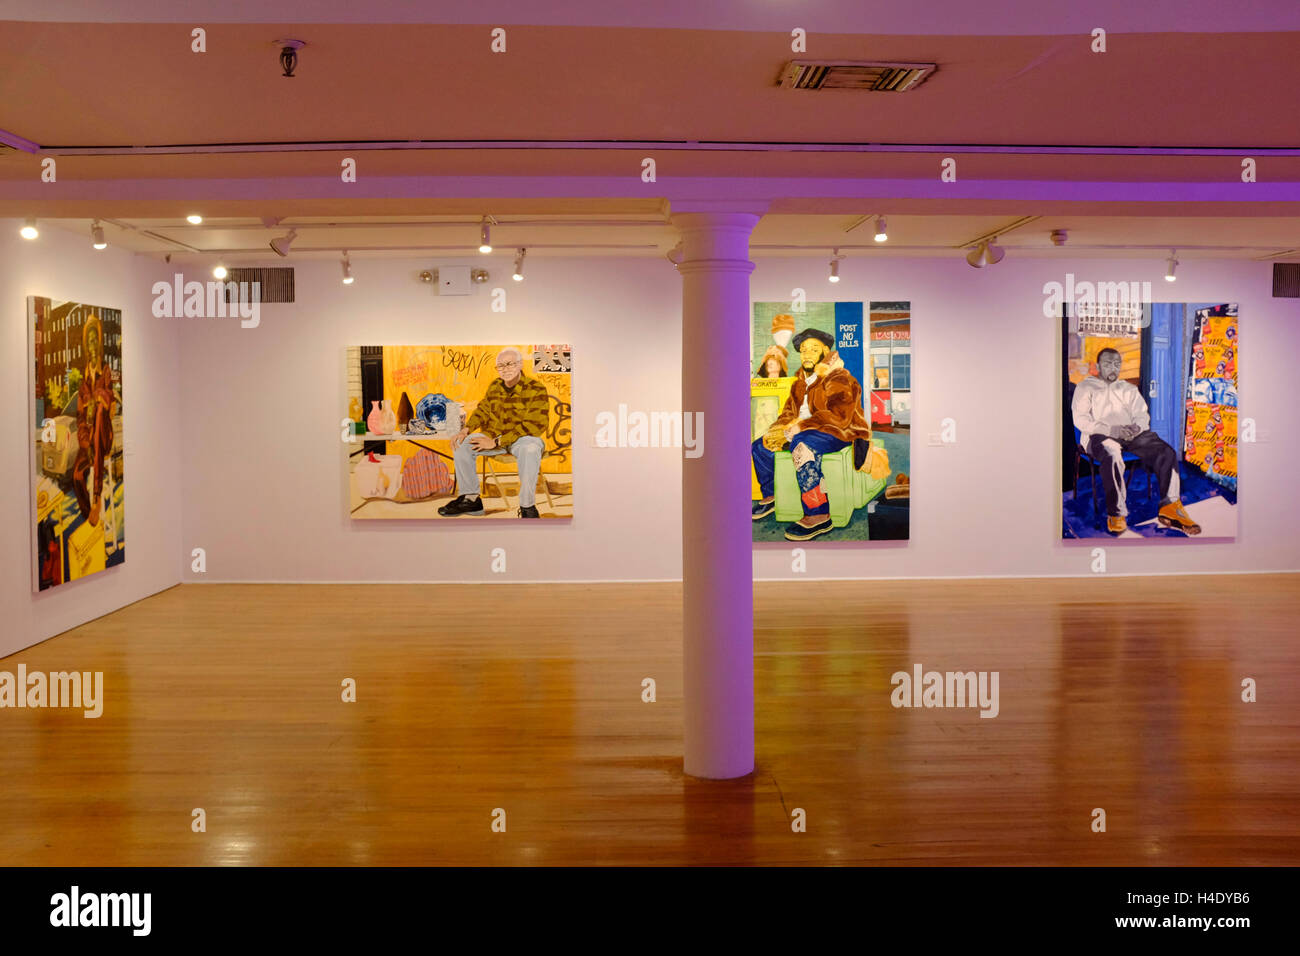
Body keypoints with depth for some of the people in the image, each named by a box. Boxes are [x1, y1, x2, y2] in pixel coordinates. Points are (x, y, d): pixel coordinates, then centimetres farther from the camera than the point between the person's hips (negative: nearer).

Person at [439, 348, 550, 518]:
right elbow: (483, 410, 15)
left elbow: (534, 425, -21)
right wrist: (466, 429, -8)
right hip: (494, 436, 6)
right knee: (462, 444, -12)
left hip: (523, 437, -6)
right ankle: (470, 499, -3)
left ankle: (527, 506, -29)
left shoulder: (535, 389, -13)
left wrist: (496, 442, -26)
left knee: (530, 449, -40)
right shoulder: (495, 386, 7)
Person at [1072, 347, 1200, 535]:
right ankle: (1116, 513, -36)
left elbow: (1143, 415, 17)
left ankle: (1170, 507, -26)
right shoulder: (1085, 387, 15)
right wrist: (1111, 429, -15)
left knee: (1166, 452, -23)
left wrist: (1137, 426, -11)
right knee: (1112, 454, -41)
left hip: (1133, 434, 5)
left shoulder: (1129, 389, 29)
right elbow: (1080, 420, 0)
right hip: (1100, 435, -5)